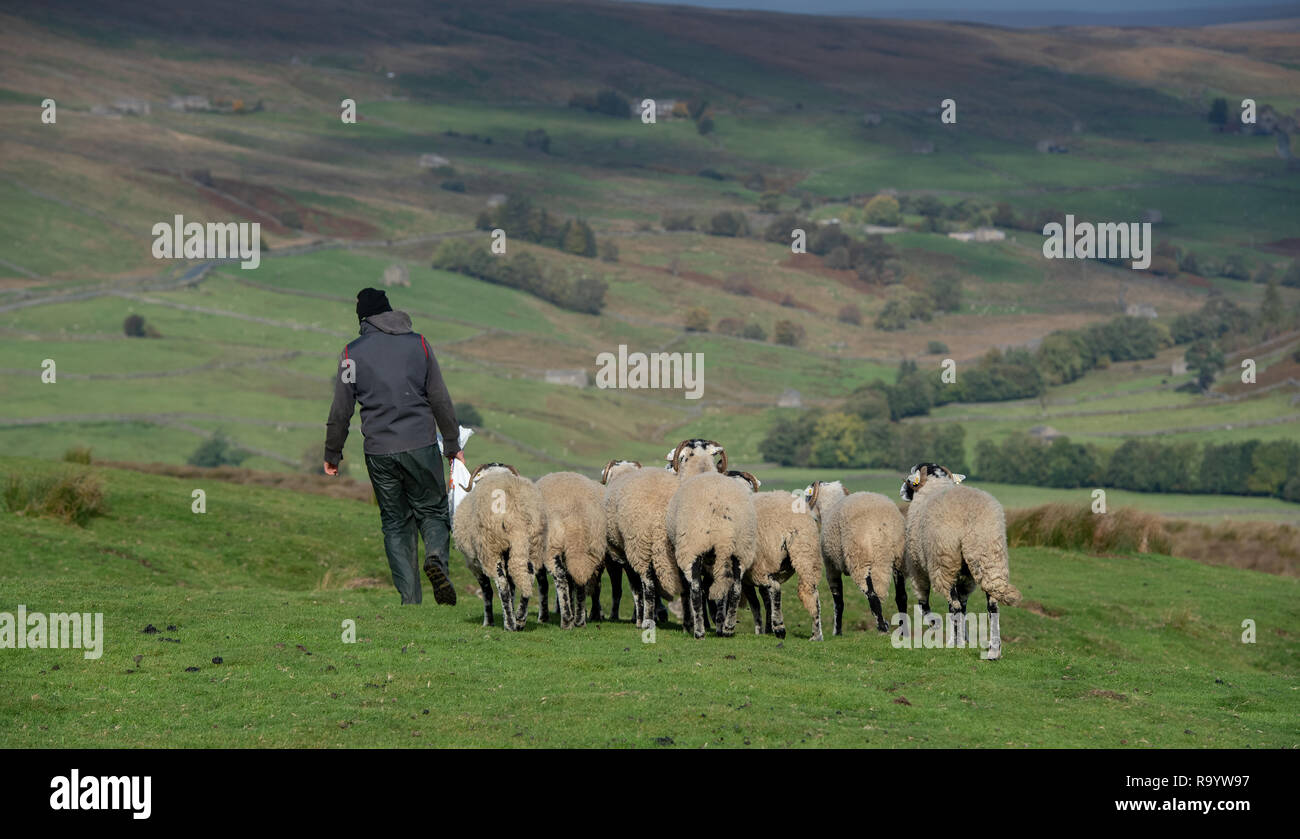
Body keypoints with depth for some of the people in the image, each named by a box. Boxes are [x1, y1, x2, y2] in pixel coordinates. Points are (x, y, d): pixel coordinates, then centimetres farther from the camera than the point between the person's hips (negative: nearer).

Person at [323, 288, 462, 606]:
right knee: (432, 510, 14)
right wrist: (452, 444, 13)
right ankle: (437, 557, -17)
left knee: (395, 523, 10)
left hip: (379, 453, 0)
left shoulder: (353, 353, 1)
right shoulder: (418, 344, 4)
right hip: (421, 447, 0)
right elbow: (440, 400, 4)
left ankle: (409, 597, 2)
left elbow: (341, 410, 1)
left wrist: (332, 454, 13)